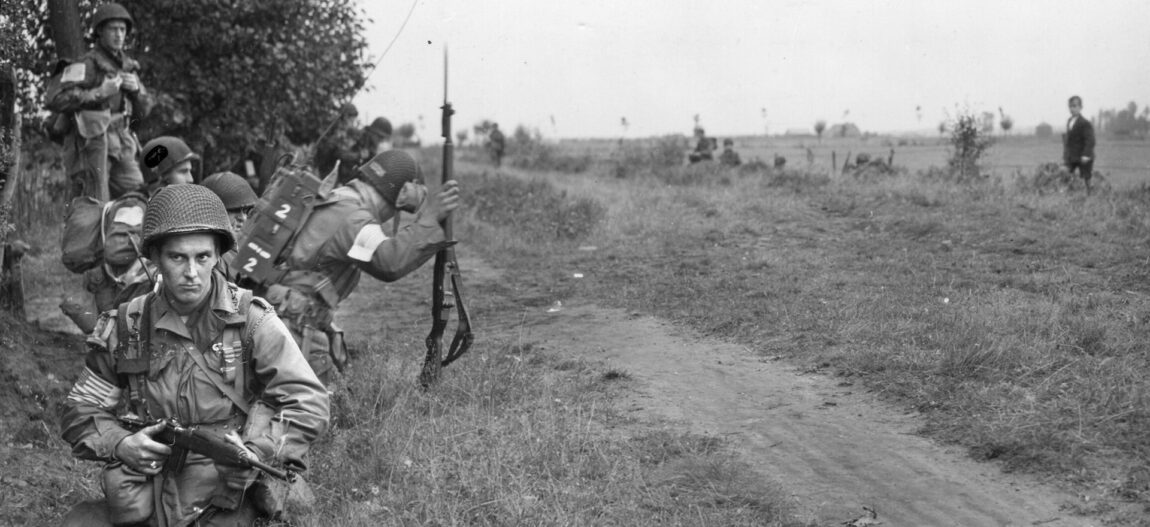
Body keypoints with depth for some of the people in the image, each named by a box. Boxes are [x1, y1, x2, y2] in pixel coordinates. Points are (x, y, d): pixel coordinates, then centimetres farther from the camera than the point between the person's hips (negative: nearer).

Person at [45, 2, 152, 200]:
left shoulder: (126, 66, 14)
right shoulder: (87, 65, -10)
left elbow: (143, 109, 17)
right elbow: (54, 99, -20)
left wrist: (135, 89, -4)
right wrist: (98, 93, -21)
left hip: (119, 147, 7)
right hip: (91, 143, -7)